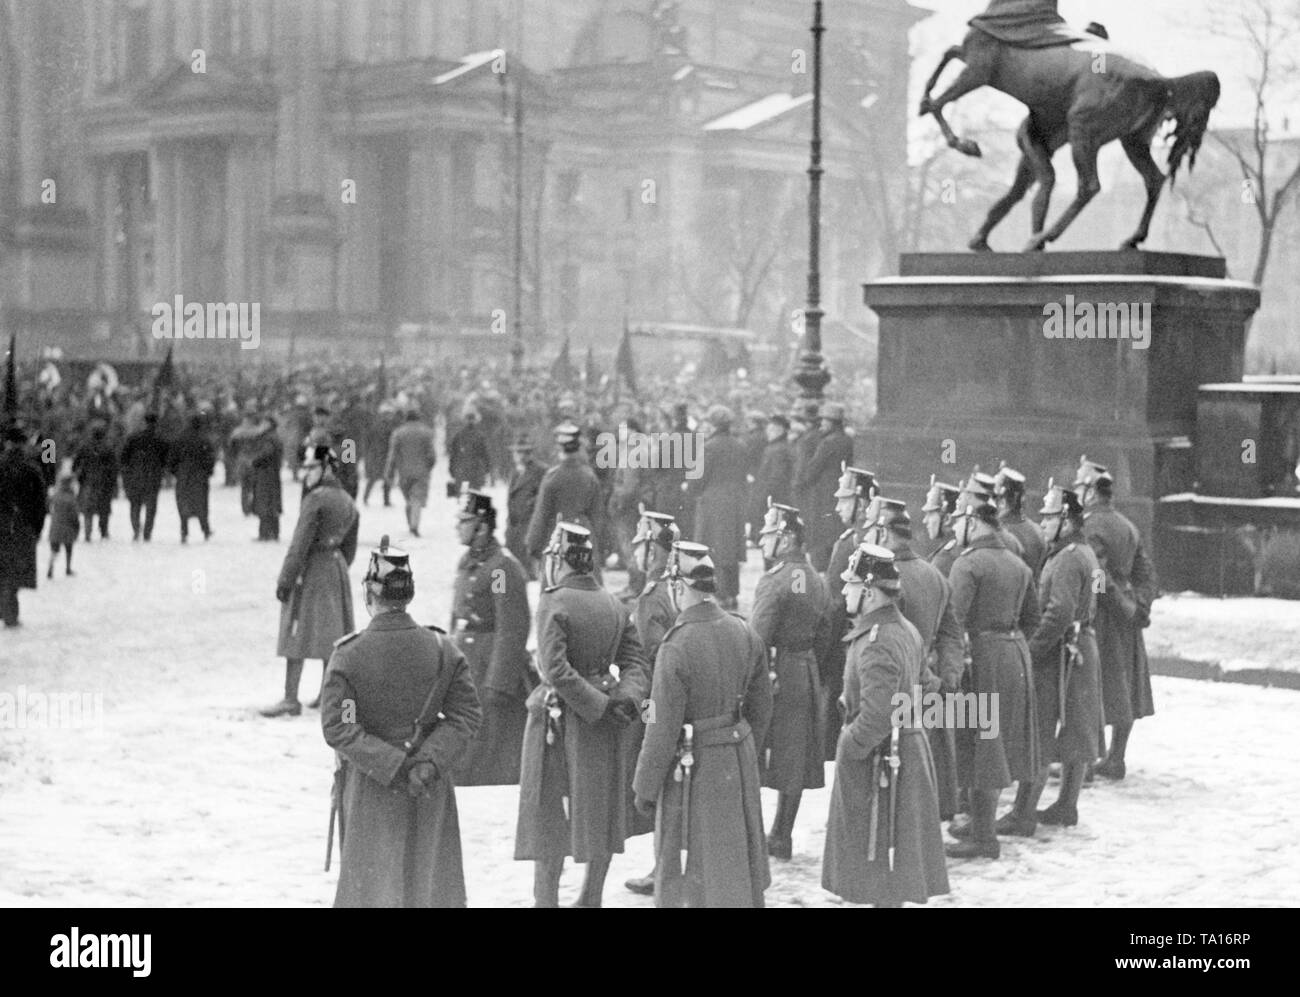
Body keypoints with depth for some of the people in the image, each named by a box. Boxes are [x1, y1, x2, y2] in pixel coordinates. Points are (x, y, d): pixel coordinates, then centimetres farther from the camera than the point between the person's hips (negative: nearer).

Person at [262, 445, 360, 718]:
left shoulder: (315, 500, -16)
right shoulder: (347, 502, 8)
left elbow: (300, 544, -19)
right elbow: (350, 548, 14)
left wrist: (285, 580, -17)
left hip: (310, 572, -8)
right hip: (337, 569, 8)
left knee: (297, 633, -4)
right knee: (331, 635, 14)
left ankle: (291, 699, -5)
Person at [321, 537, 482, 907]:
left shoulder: (348, 654, -13)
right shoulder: (442, 649, -5)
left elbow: (337, 727, -16)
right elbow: (466, 715, -8)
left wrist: (392, 765, -16)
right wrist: (430, 760, -13)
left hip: (368, 790, -2)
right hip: (431, 793, 2)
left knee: (372, 883, 10)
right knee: (431, 882, 14)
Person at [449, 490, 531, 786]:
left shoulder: (504, 568, -18)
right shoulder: (466, 562, 11)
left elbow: (513, 632, -20)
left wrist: (497, 684, -21)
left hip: (495, 670, -9)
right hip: (465, 669, 9)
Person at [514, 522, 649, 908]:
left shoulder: (553, 605, -13)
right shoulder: (614, 605, 5)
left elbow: (555, 670, -22)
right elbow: (635, 661, 0)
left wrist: (600, 705, -19)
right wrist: (626, 699, -13)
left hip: (561, 717, -6)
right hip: (607, 731, 6)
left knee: (547, 815, 4)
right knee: (602, 809, 16)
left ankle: (547, 897, 4)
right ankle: (591, 897, 24)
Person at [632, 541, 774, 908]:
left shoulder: (676, 647, -22)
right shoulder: (745, 633, -2)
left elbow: (663, 729, -19)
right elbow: (762, 706, 9)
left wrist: (645, 787, -9)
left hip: (696, 768, -6)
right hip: (740, 761, 6)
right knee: (739, 855, 19)